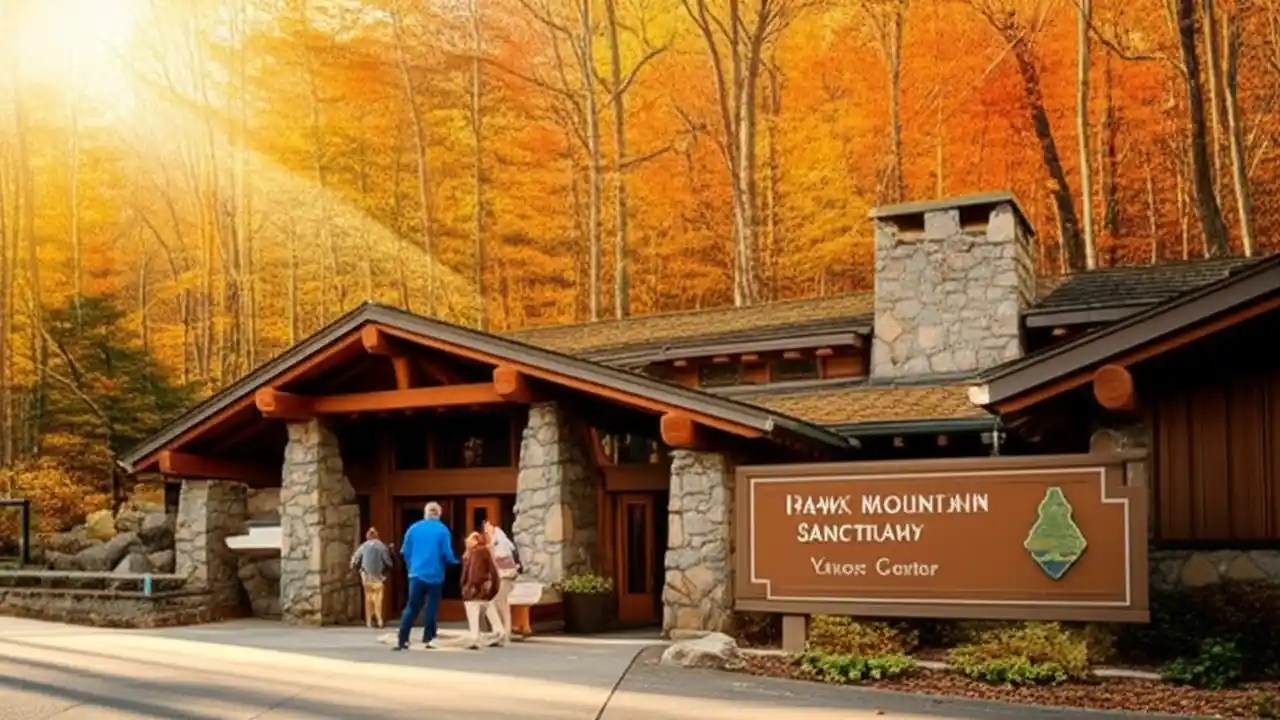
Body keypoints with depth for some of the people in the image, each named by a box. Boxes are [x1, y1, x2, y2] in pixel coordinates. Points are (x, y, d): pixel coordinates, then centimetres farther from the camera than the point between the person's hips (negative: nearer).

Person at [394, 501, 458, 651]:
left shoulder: (413, 528, 5)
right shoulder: (442, 530, -4)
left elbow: (405, 552, 6)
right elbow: (447, 554, -9)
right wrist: (455, 561, 11)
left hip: (416, 574, 2)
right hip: (435, 575, -2)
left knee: (412, 608, 5)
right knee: (432, 608, 9)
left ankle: (402, 640, -3)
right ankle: (428, 638, 9)